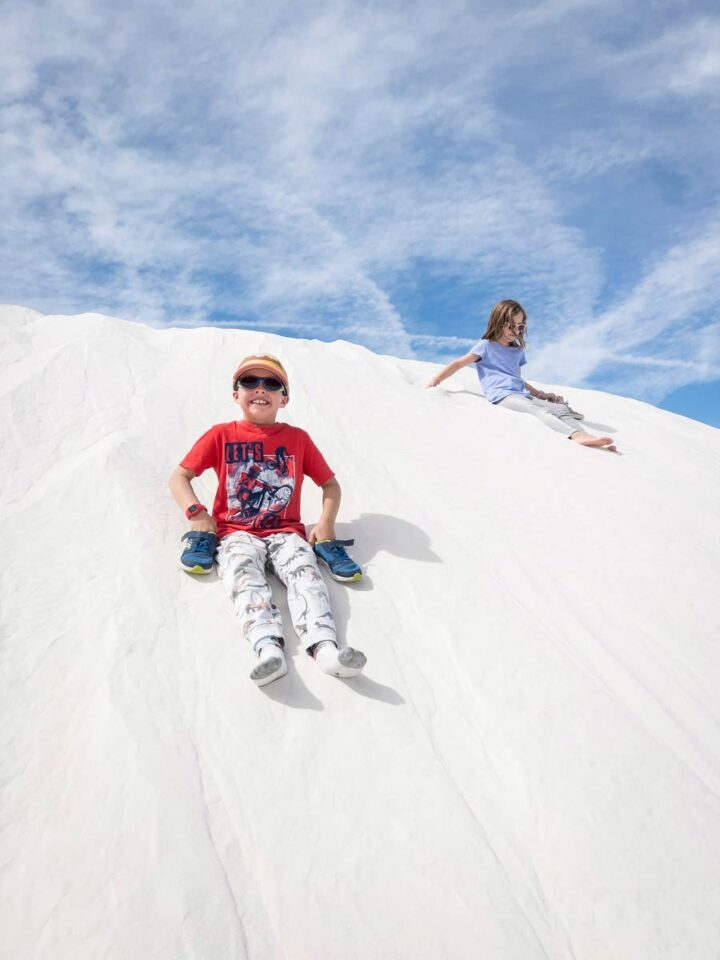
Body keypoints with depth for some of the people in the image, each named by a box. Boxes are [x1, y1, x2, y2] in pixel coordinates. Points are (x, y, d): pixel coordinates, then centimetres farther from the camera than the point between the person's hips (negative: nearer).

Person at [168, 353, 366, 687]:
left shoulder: (298, 438, 13)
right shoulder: (221, 435, 10)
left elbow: (330, 483, 18)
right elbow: (179, 477, 8)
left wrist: (326, 522, -1)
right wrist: (196, 513, -11)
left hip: (286, 532, 1)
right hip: (236, 532, -1)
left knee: (305, 572, -29)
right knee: (245, 576, -32)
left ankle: (325, 648, -49)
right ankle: (269, 648, -53)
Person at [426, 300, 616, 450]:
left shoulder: (517, 351, 30)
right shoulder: (486, 346, 10)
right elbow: (459, 363, 2)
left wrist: (540, 394, 28)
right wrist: (436, 379, -9)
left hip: (523, 395, 7)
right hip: (503, 396, -7)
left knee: (562, 408, -16)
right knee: (540, 411, -33)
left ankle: (582, 436, -41)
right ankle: (575, 434, -53)